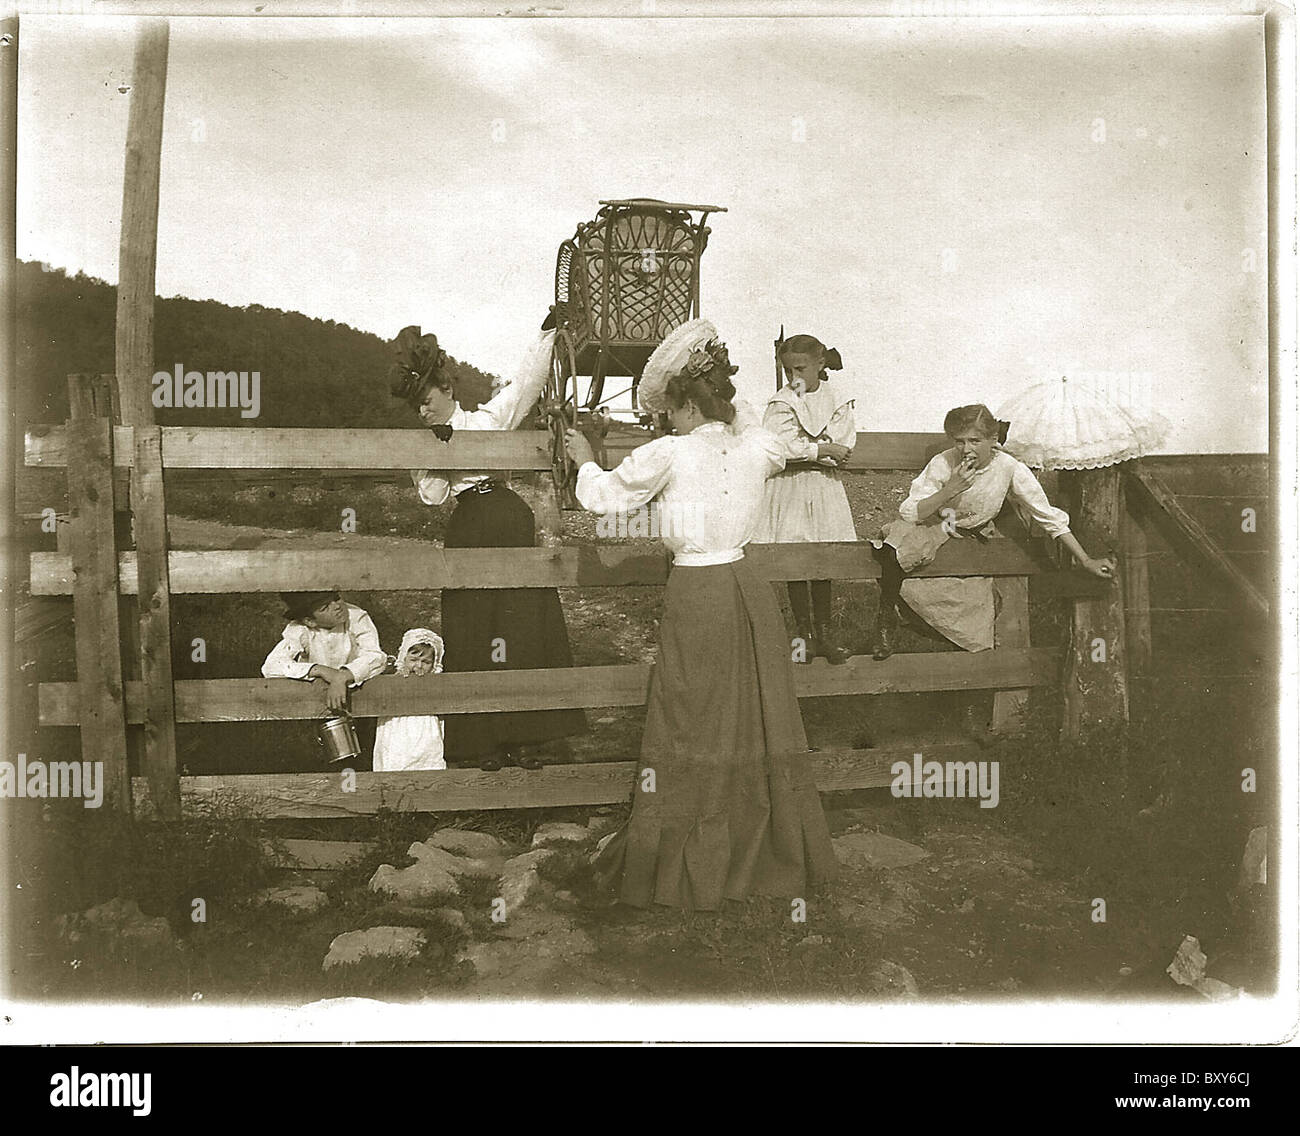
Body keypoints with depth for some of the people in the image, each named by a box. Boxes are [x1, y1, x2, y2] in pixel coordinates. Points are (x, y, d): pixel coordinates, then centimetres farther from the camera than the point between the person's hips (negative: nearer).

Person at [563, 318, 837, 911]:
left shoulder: (670, 453, -12)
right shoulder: (757, 446, 1)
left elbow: (602, 496, 1)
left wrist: (585, 460, 20)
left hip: (695, 596, -5)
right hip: (749, 591, 5)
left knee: (689, 733, 5)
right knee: (758, 724, 13)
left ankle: (680, 867, 16)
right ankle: (775, 854, 23)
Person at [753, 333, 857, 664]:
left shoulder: (837, 398, 2)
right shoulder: (781, 403, -5)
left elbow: (843, 445, -7)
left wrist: (803, 449, -15)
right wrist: (823, 450, -18)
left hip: (824, 488, 2)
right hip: (789, 489, -2)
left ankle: (824, 631, 18)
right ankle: (803, 632, 13)